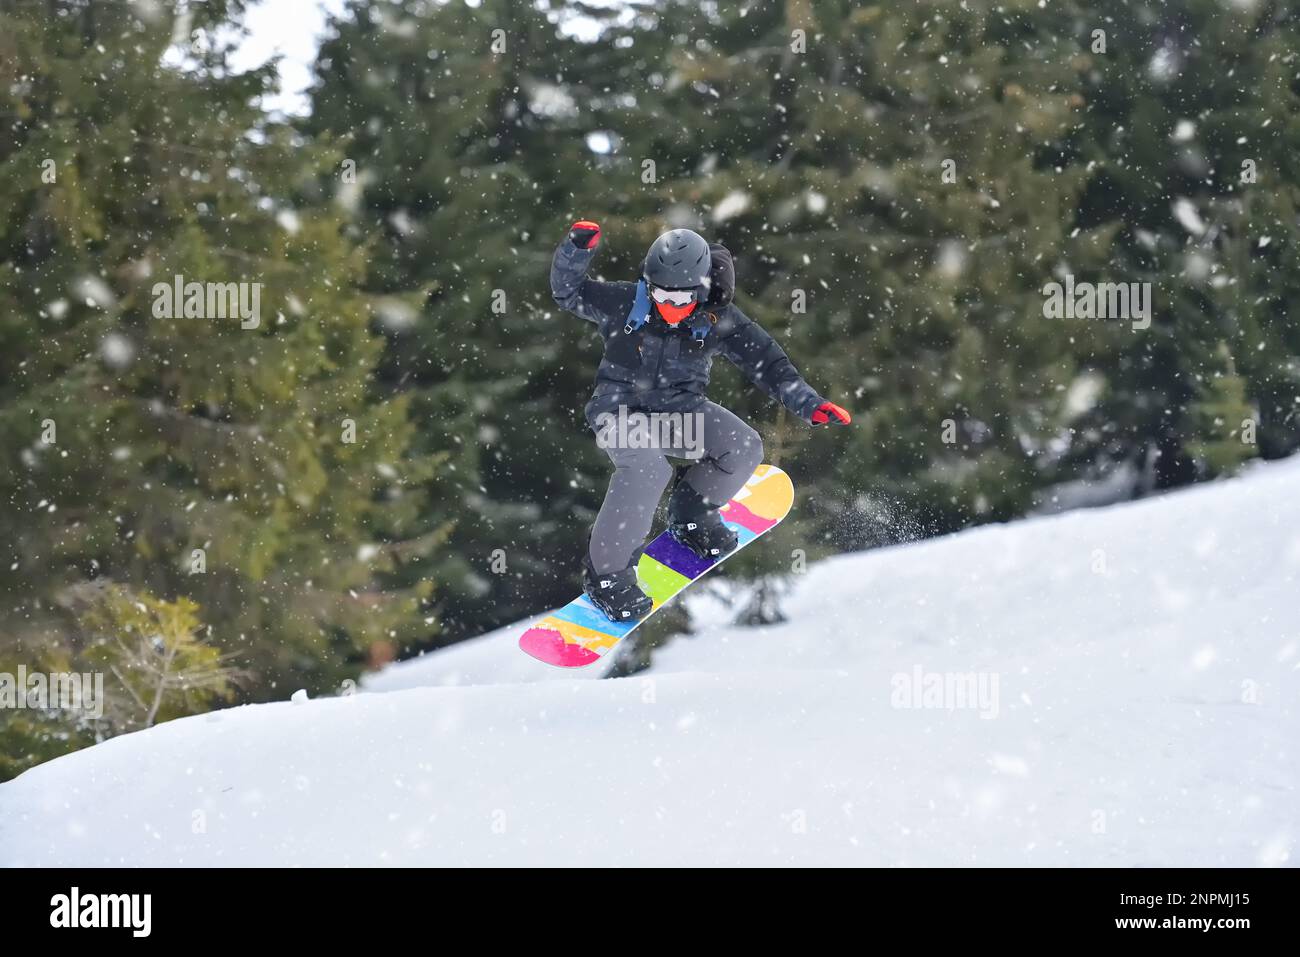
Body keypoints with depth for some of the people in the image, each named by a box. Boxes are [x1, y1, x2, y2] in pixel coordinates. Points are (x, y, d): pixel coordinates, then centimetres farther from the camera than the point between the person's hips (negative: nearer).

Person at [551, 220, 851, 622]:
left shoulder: (718, 319, -9)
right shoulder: (624, 303, -12)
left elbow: (765, 360, -8)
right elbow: (568, 292, -6)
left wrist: (809, 404, -18)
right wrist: (577, 250, -26)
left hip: (681, 407, 4)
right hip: (621, 406, -4)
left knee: (744, 448, -16)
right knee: (648, 467, -33)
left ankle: (690, 516, 13)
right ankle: (606, 571, -21)